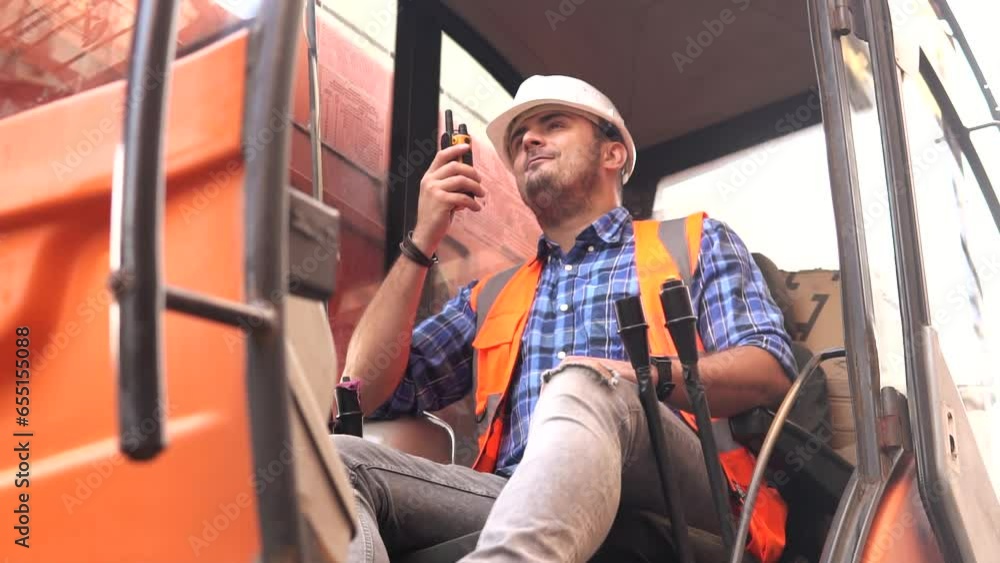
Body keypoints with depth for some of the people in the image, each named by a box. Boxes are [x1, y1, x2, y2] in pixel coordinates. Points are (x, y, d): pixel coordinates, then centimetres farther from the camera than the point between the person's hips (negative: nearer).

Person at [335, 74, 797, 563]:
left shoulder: (694, 241, 20)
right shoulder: (492, 296, 28)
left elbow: (770, 373, 5)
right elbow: (366, 389, 19)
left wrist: (641, 377, -15)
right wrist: (421, 241, 14)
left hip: (665, 501, -3)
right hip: (515, 504, 3)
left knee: (584, 386, -35)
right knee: (341, 459, -23)